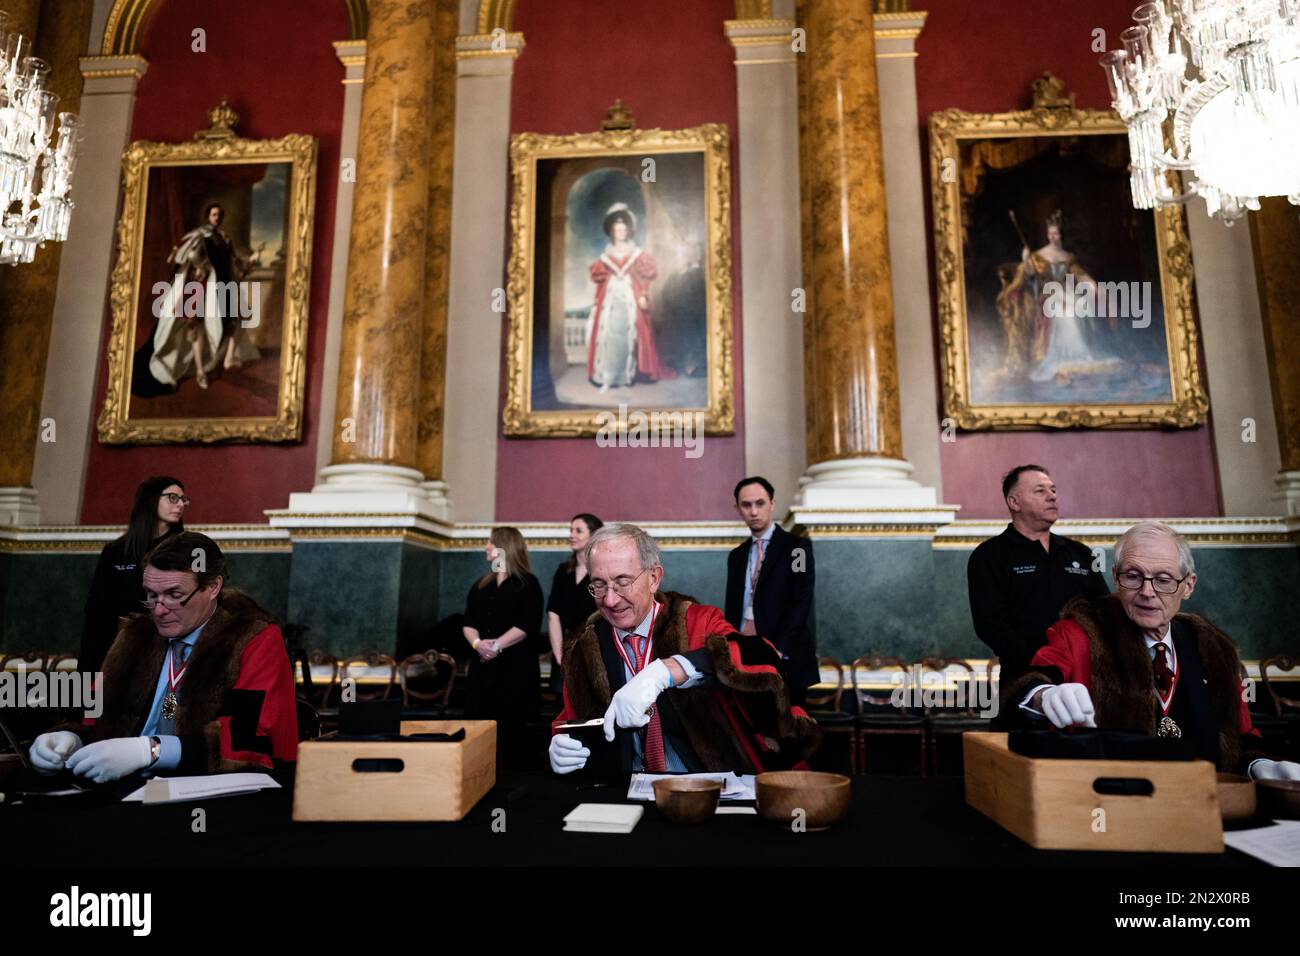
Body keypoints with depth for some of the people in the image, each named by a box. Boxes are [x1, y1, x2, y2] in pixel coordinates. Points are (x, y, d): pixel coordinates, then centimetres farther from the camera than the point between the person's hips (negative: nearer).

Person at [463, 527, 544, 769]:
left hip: (515, 669, -5)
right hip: (482, 666, 6)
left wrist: (497, 645, -18)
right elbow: (468, 623, 10)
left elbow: (527, 625, -13)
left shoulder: (527, 584, -2)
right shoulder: (481, 585, 17)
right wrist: (477, 643, -10)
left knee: (510, 733, -3)